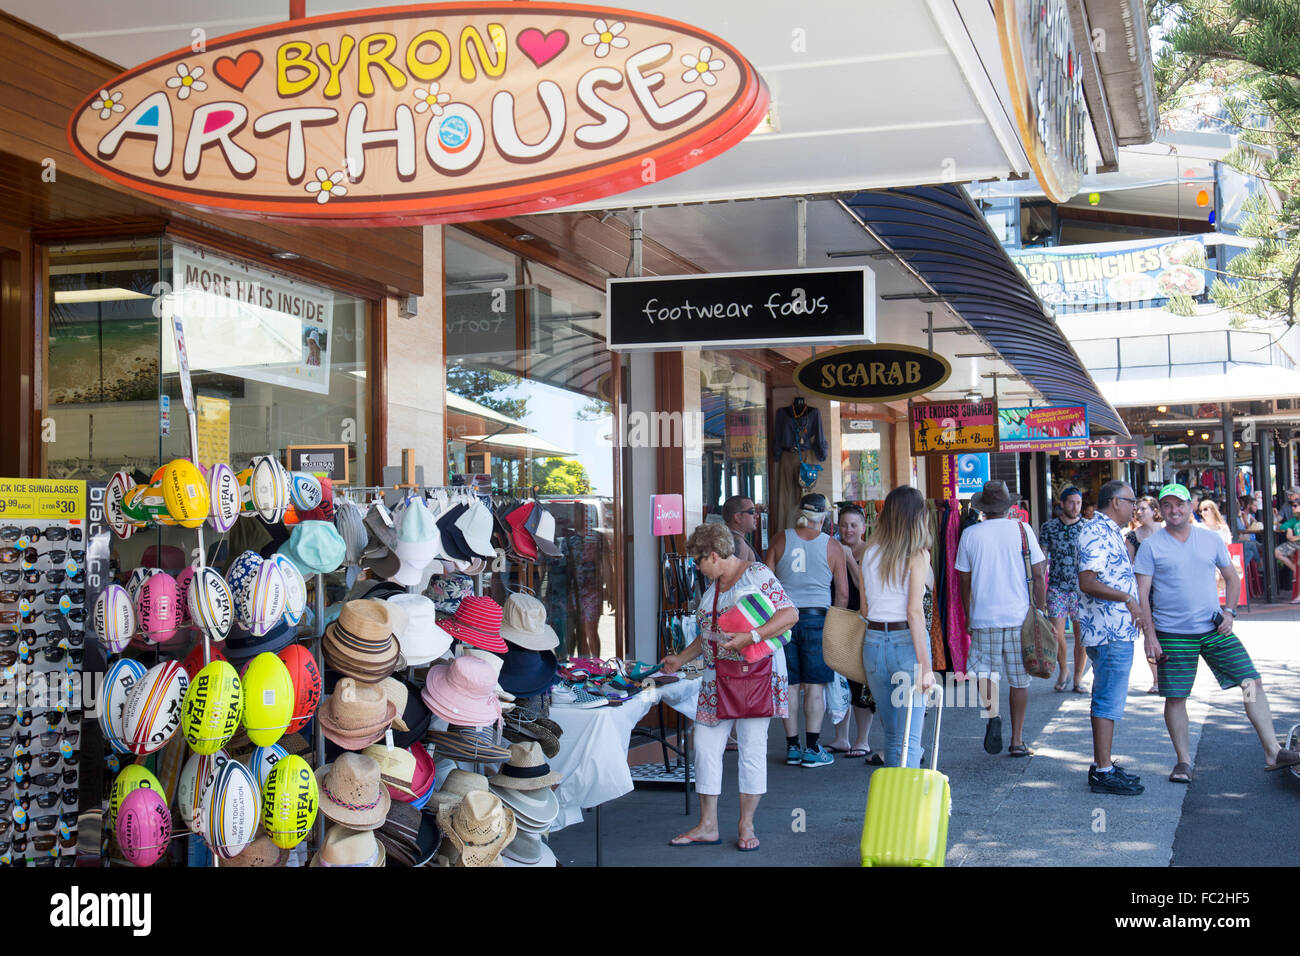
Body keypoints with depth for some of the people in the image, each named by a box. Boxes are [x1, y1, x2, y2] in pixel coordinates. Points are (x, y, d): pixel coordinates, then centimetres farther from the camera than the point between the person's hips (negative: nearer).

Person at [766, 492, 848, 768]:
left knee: (789, 685, 7)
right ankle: (812, 749, 1)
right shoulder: (832, 547, 0)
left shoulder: (780, 540, 3)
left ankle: (792, 747, 11)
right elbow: (843, 594, 2)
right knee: (815, 685, 2)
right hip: (816, 616, -2)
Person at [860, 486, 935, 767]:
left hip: (873, 641, 5)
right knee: (909, 738, -3)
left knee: (892, 734, 17)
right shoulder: (917, 554, -6)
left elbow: (864, 606, 11)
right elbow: (914, 612, -13)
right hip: (906, 641, -5)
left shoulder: (870, 552, 8)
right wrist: (925, 664, -13)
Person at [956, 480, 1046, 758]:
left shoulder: (970, 534, 1)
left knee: (984, 670, 10)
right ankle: (1017, 740, 13)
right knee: (1020, 680, 10)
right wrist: (1040, 611, 9)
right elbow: (1038, 575, -1)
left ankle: (992, 713, -18)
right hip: (1020, 616, 0)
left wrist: (969, 619, 16)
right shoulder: (1022, 529, 0)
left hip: (984, 617, 0)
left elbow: (965, 581, 6)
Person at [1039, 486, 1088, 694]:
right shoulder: (1048, 527, 3)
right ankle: (1063, 671, 18)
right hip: (1057, 588, 0)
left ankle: (1078, 677, 15)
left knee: (1081, 635, 2)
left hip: (1082, 589, 0)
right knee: (1057, 634, -6)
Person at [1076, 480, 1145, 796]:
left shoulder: (1111, 532, 18)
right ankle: (1103, 773, -6)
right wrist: (1127, 598, -17)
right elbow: (1088, 583, -23)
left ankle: (1103, 765, 22)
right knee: (1108, 701, -8)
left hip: (1119, 631, 11)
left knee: (1109, 699, 15)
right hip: (1109, 632, -11)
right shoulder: (1097, 533, -14)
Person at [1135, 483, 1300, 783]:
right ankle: (1183, 761, 14)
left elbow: (1232, 578, 17)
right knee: (1175, 697, 0)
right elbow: (1142, 594, -4)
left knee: (1252, 682, -3)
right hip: (1173, 634, -3)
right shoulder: (1151, 546, -2)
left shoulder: (1211, 539, 7)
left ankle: (1273, 753, 3)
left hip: (1214, 629, 3)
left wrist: (1229, 612, 1)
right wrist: (1150, 636, -10)